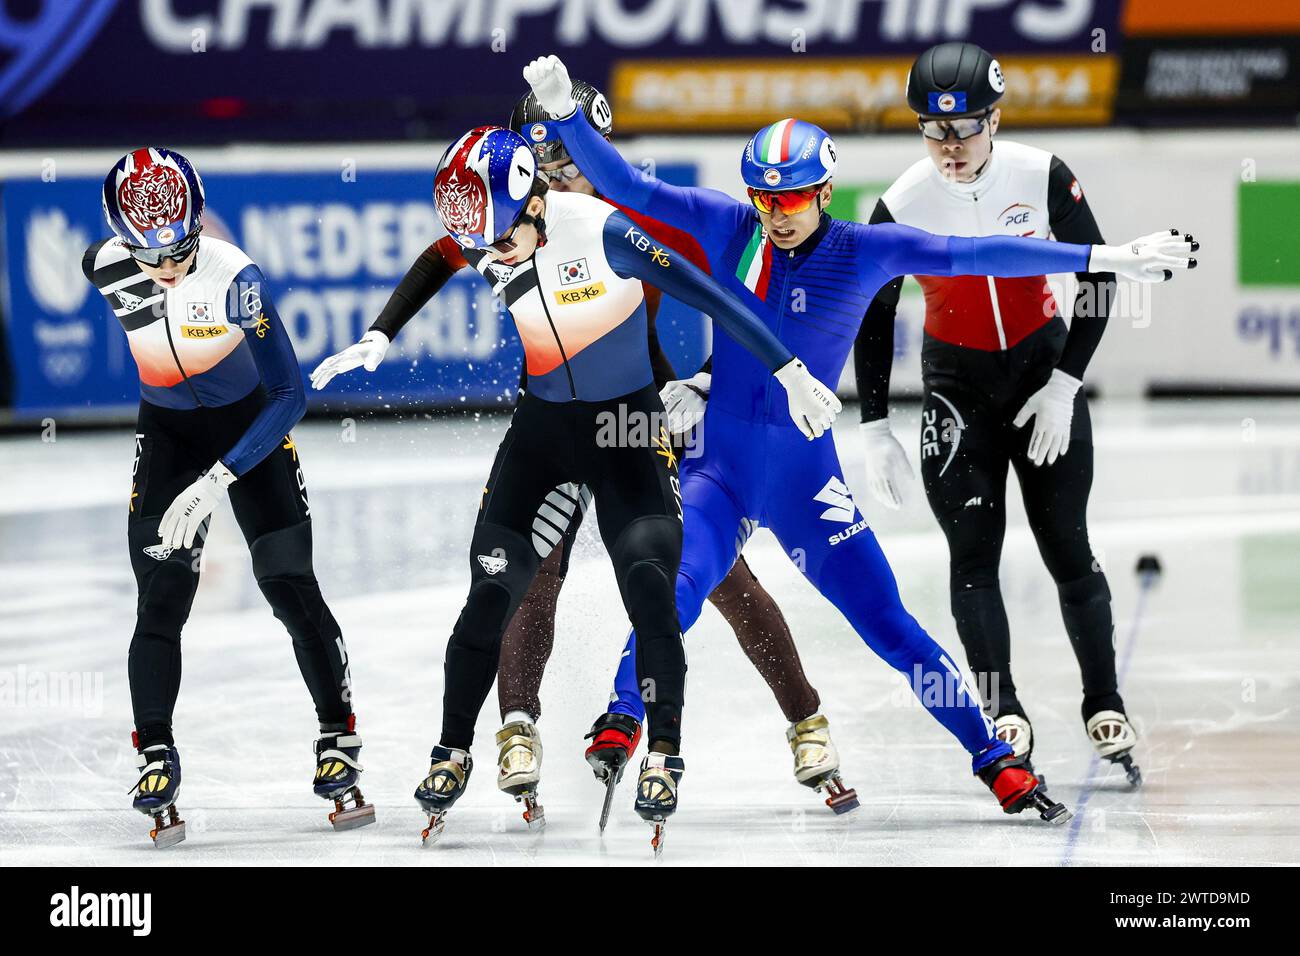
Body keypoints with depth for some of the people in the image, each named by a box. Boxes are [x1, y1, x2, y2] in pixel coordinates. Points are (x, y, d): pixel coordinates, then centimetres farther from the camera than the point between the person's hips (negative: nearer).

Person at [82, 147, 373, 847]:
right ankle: (155, 764, 1)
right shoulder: (107, 268, -21)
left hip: (251, 425, -2)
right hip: (168, 433, 2)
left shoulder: (236, 277, -30)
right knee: (161, 602, -8)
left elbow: (289, 396, -25)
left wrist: (218, 479, -28)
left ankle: (338, 747, 4)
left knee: (293, 591, -7)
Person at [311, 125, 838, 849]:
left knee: (649, 585, -16)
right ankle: (455, 752, 14)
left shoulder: (603, 230, -25)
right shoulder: (480, 252, -11)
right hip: (542, 427, 4)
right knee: (493, 592, -2)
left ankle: (664, 755, -2)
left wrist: (791, 374, -18)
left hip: (630, 425, -3)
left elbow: (710, 299, -20)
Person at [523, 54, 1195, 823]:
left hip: (805, 480, -1)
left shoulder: (866, 251, -7)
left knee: (891, 629, -3)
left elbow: (973, 256, -11)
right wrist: (565, 113, -16)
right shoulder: (727, 228, -2)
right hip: (717, 468, 1)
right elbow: (628, 186, -4)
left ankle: (999, 765, 8)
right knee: (677, 585, -26)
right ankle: (621, 721, -8)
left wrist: (1105, 259, -15)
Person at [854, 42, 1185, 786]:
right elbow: (872, 320, -4)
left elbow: (1098, 277, -5)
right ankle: (1005, 717, -4)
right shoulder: (905, 205, -15)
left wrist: (1064, 385, -9)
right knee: (973, 548, -8)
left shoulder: (1043, 177, -15)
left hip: (1044, 365, 0)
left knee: (1067, 548, 1)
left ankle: (1106, 708, 11)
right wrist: (877, 432, -6)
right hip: (957, 382, 0)